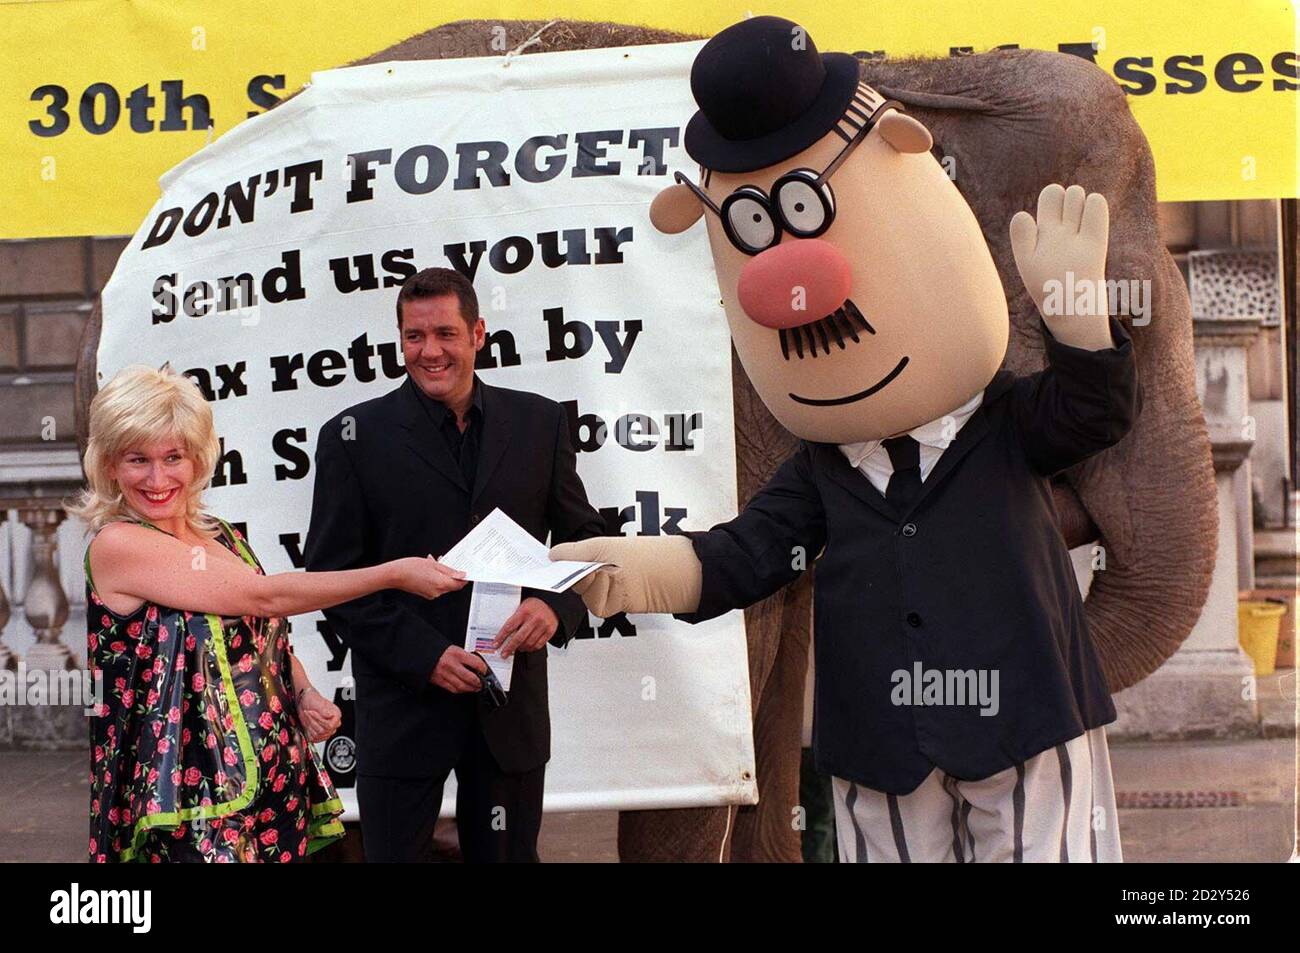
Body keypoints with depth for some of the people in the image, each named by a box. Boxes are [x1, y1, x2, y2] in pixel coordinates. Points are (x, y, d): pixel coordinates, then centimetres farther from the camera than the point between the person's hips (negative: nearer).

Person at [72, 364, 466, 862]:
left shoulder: (222, 536, 10)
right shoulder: (117, 545, -12)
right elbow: (263, 596, -18)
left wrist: (305, 696, 0)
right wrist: (395, 574, -15)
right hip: (191, 792, -6)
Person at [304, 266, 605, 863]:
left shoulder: (539, 422, 5)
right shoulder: (355, 435, -2)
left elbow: (583, 539, 10)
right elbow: (332, 577, -3)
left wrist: (557, 605, -12)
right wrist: (424, 655, -15)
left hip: (512, 706, 2)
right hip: (403, 707, -2)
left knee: (509, 853, 14)